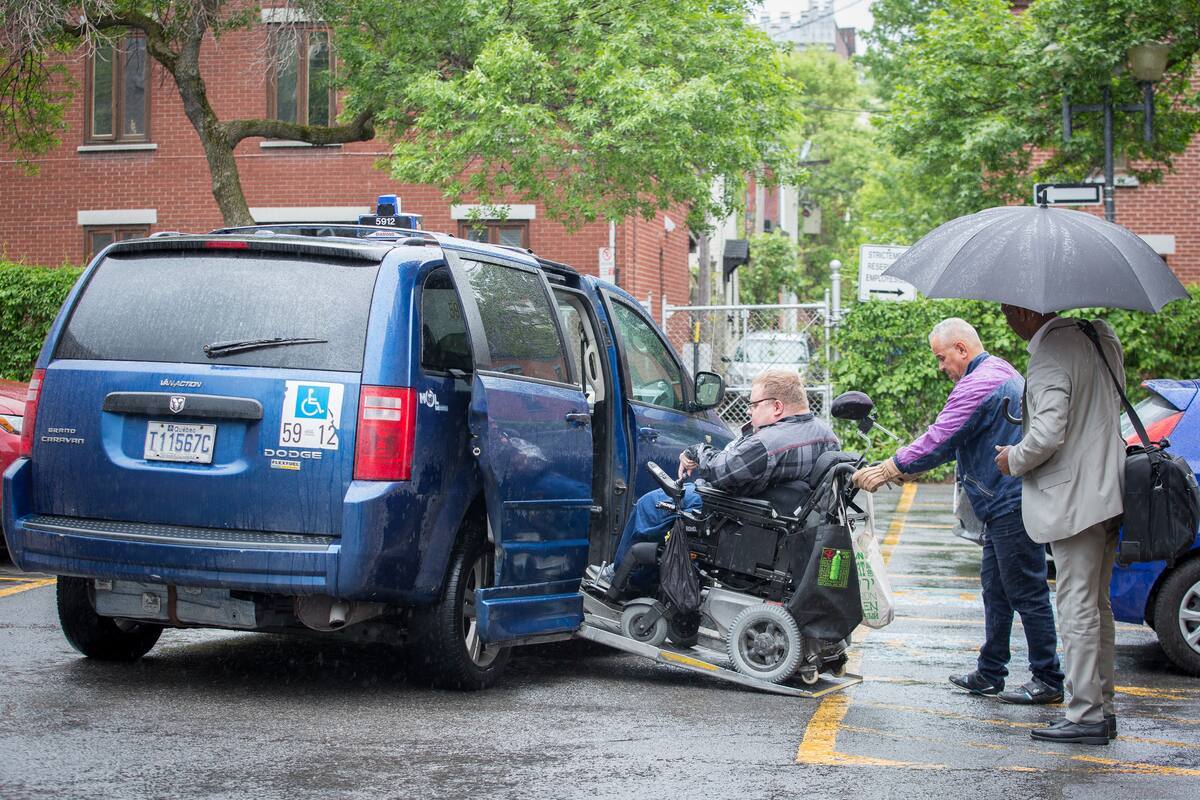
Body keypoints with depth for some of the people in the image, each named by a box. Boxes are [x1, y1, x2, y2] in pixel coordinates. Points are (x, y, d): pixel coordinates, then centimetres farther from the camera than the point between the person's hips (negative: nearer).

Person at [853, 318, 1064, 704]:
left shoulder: (979, 384, -17)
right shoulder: (1003, 374, 18)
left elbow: (939, 440, -19)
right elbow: (956, 441, 23)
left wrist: (887, 470, -11)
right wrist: (908, 466, 16)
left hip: (1012, 505, -11)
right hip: (1008, 502, 11)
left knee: (1026, 593, -5)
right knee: (995, 589, 16)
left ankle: (1048, 680, 0)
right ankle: (989, 673, 22)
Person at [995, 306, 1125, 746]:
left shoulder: (1050, 355, -18)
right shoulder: (1102, 338, 11)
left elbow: (1048, 433, -25)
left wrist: (1014, 459, -6)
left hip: (1075, 500, -9)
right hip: (1108, 493, 10)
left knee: (1077, 607, -5)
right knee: (1096, 604, 16)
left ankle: (1086, 715, -3)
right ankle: (1102, 706, 22)